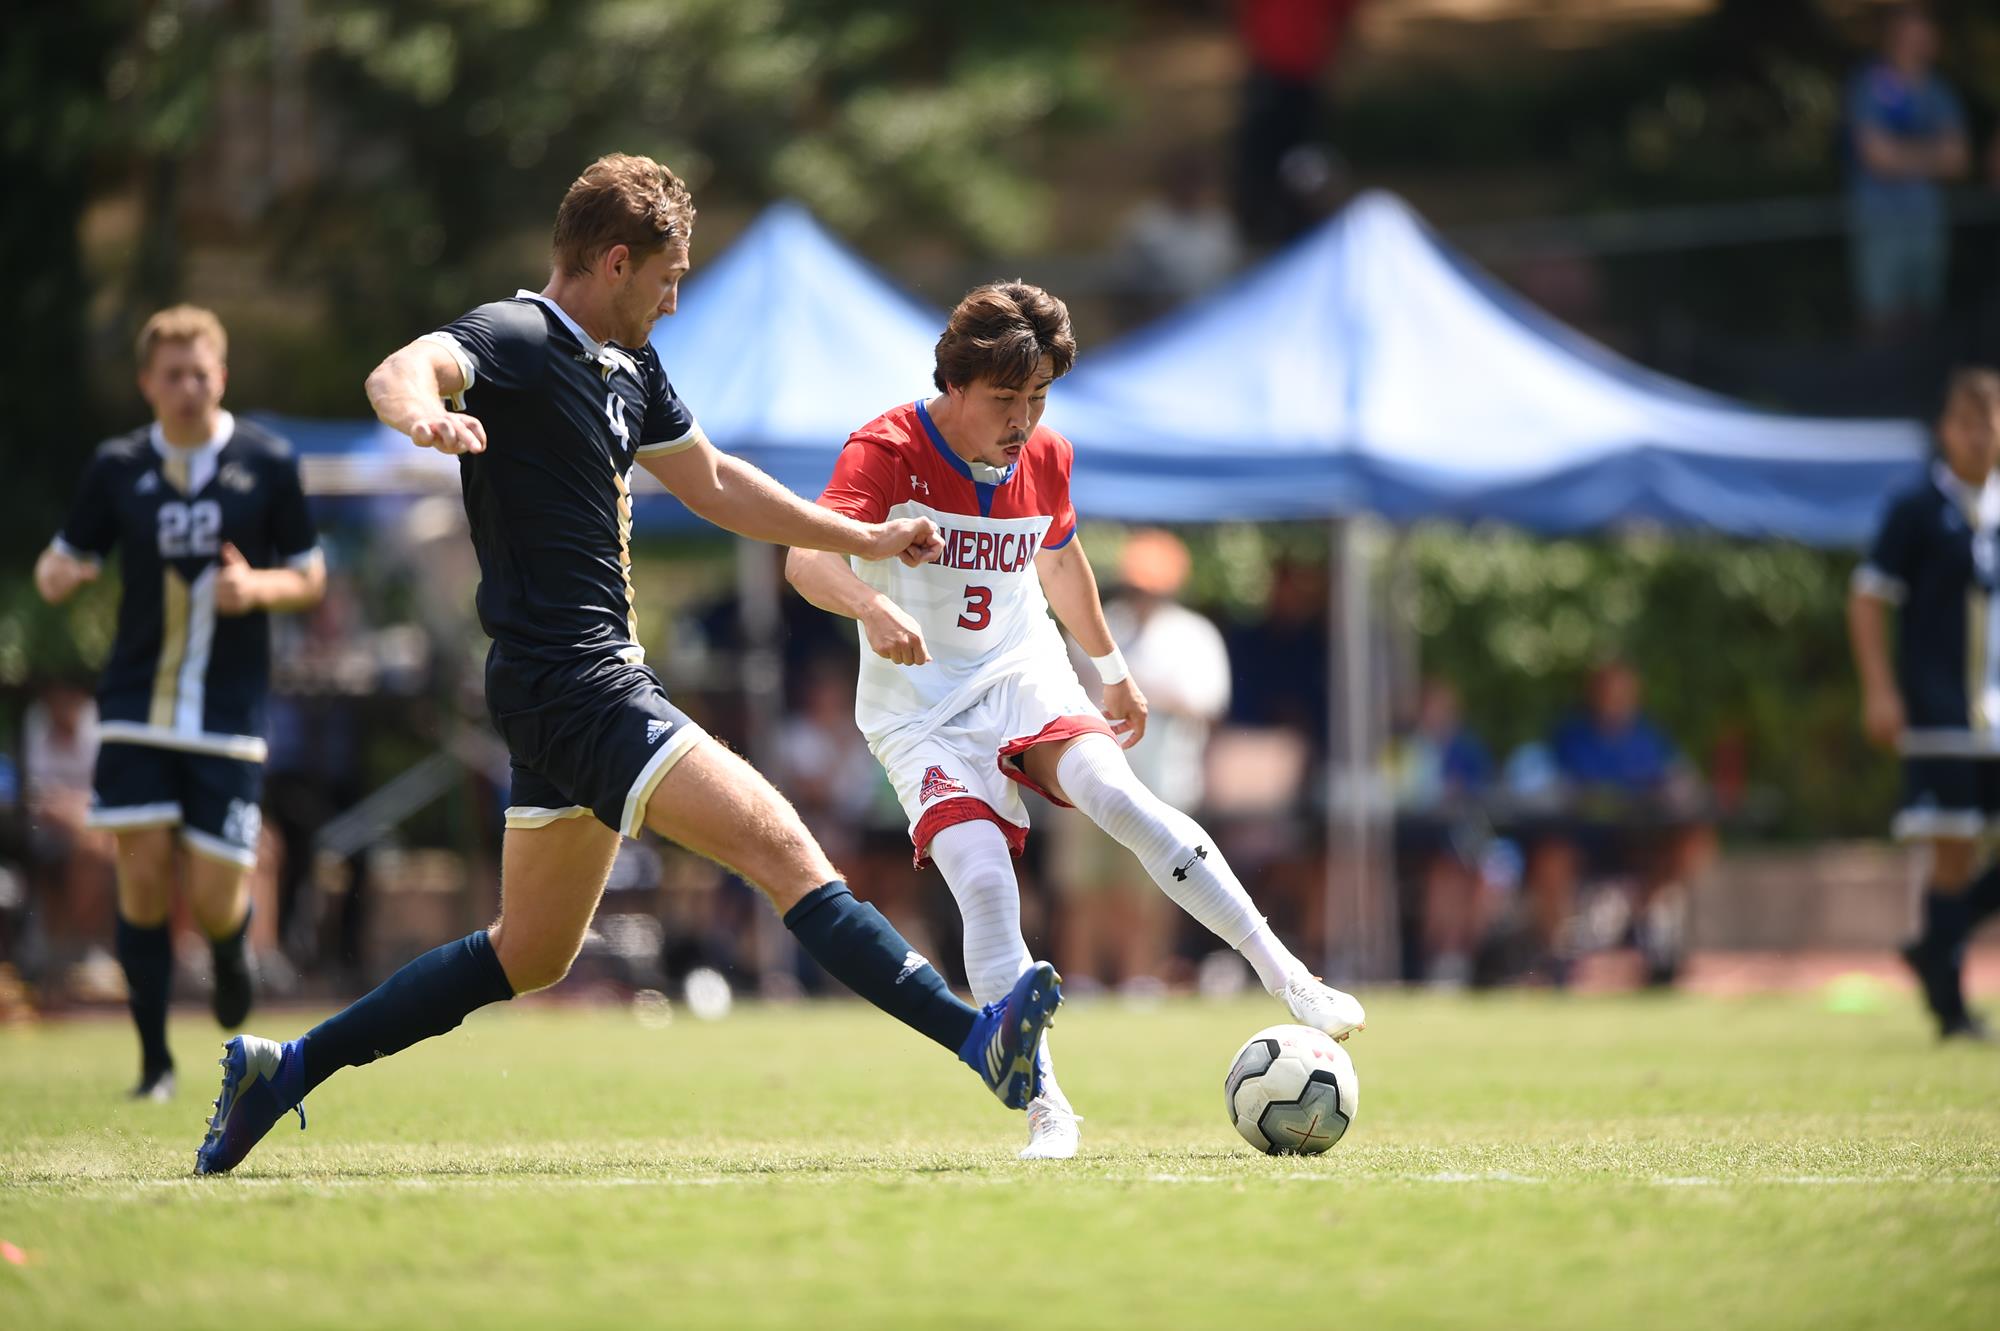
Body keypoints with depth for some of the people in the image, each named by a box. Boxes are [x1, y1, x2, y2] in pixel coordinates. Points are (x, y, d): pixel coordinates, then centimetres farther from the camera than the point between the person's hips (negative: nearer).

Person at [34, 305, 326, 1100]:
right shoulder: (118, 467, 3)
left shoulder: (268, 463, 0)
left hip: (229, 714, -1)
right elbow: (64, 562, 9)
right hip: (137, 706, 1)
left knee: (214, 900, -5)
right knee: (143, 878, -7)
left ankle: (230, 947, 34)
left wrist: (256, 588, -15)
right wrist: (55, 576, -16)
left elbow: (311, 578, 6)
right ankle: (155, 1064, 4)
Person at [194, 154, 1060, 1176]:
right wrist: (421, 411, -56)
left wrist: (864, 539, 33)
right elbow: (403, 370, -31)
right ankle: (973, 1036, -29)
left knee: (530, 954, 17)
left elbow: (711, 483, 31)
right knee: (780, 846, -20)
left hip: (599, 683, 11)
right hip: (566, 678, -11)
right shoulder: (513, 338, -11)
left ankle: (283, 1070, 23)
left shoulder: (628, 371, 18)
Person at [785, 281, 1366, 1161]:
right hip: (919, 711, -3)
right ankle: (1045, 1107, -15)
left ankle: (1285, 974, -25)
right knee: (982, 877, -23)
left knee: (1114, 792, -26)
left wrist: (1112, 670, 33)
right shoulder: (888, 451, -16)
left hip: (1024, 677, 3)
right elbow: (806, 556, -32)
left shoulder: (1045, 462, 1)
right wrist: (871, 605, -53)